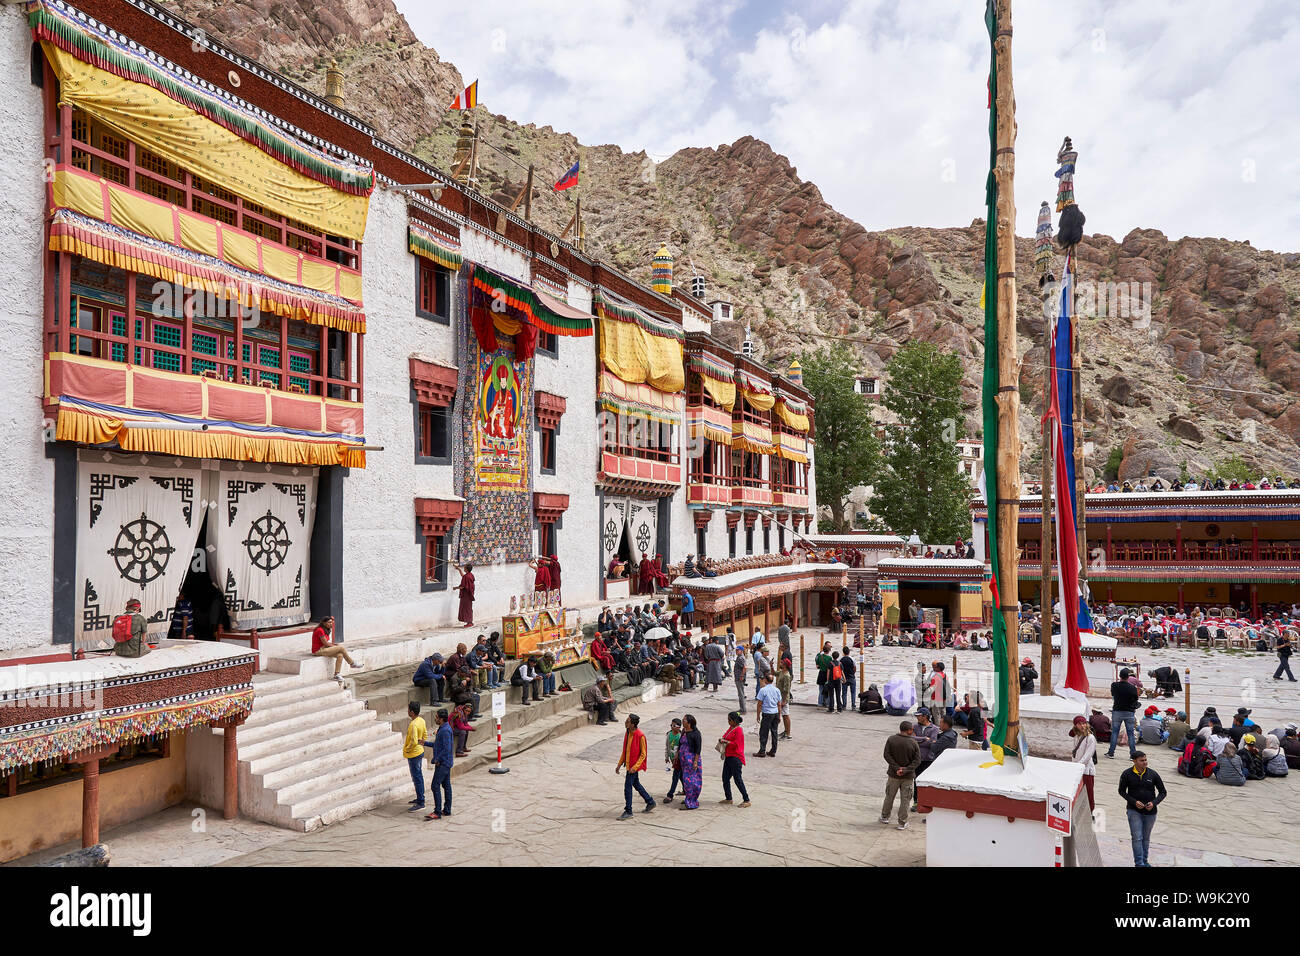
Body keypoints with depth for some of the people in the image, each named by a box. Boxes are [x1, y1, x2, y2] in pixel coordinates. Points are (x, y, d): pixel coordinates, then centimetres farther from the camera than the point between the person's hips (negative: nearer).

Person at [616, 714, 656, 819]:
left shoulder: (640, 736, -21)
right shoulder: (627, 733, 4)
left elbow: (643, 754, -17)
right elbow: (625, 751, 14)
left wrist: (634, 767, -23)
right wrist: (619, 764, 13)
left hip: (634, 765, -9)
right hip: (628, 764, 9)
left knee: (627, 786, -7)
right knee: (636, 784, 19)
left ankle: (628, 812, 2)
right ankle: (650, 802, 35)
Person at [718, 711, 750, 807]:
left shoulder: (738, 730, -15)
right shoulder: (730, 728, 13)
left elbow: (736, 744, -20)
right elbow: (725, 736, 19)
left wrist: (725, 742, -14)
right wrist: (722, 739, -1)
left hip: (736, 758, -9)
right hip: (728, 757, 10)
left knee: (738, 779, -6)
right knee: (725, 778, 13)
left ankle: (746, 800, 1)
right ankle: (728, 798, 25)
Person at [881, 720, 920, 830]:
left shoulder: (891, 740, -7)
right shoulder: (914, 743, -10)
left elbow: (887, 755, -10)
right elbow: (917, 760, -13)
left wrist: (896, 768, -12)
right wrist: (906, 770, -16)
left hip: (893, 775, 2)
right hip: (908, 777, -2)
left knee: (889, 796, 17)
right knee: (905, 800, 9)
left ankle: (884, 817, 30)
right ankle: (902, 823, 13)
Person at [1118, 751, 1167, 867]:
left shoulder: (1153, 774, -5)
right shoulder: (1127, 774, -8)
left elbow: (1163, 792, 4)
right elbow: (1122, 791, 1)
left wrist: (1154, 803, -12)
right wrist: (1134, 802, -14)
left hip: (1150, 811, 2)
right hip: (1134, 810, -2)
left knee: (1146, 838, 15)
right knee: (1137, 838, -9)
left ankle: (1144, 861, 29)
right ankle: (1139, 863, -3)